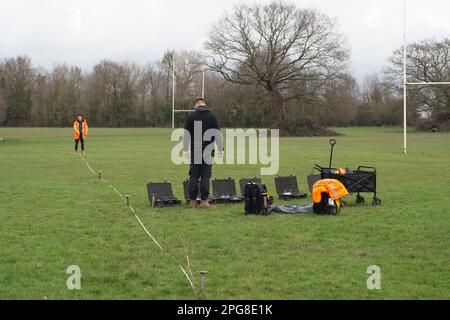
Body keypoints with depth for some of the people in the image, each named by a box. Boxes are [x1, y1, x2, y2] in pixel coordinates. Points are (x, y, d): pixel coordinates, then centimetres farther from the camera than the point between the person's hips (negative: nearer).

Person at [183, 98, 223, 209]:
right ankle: (204, 200, -2)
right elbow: (218, 134, 1)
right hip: (208, 150, -1)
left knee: (194, 176, 6)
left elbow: (186, 134, 3)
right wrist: (220, 149, 4)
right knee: (205, 176, 1)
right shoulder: (211, 116, 2)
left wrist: (185, 150, 7)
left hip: (195, 150, 1)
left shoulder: (191, 116, 3)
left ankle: (192, 201, 5)